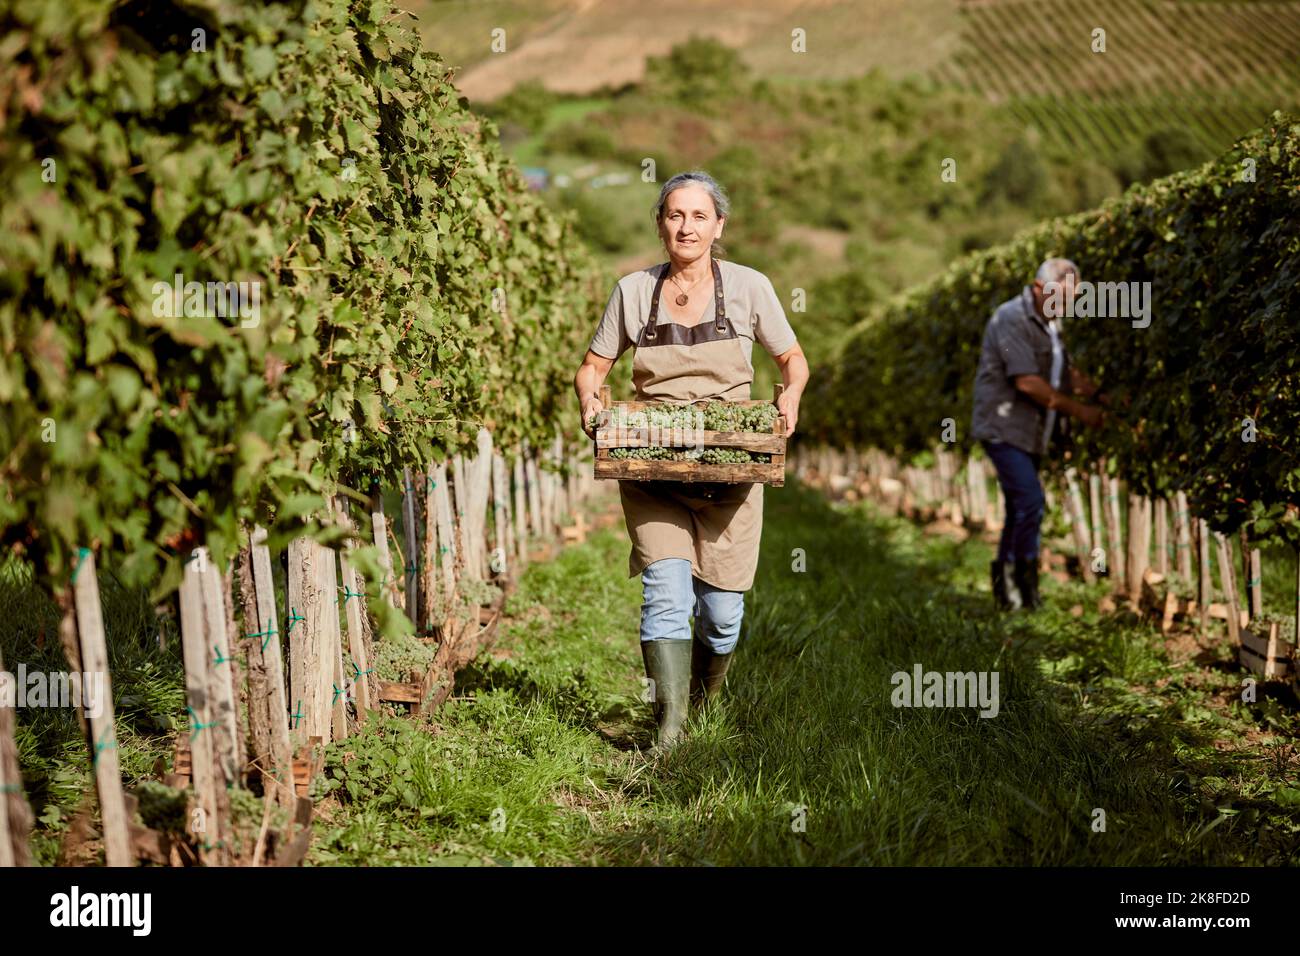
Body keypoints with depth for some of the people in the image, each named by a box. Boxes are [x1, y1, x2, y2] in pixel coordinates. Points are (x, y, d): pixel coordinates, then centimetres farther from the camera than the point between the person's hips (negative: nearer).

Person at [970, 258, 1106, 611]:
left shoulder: (1048, 323, 15)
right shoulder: (1012, 318, -15)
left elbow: (1067, 373, 18)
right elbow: (1027, 382, -21)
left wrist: (1102, 395, 1)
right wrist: (1079, 411, -15)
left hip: (1028, 433, 9)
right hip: (1003, 429, -9)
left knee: (1021, 506, 10)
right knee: (1030, 500, -17)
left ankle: (1005, 585, 18)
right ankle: (1024, 581, -10)